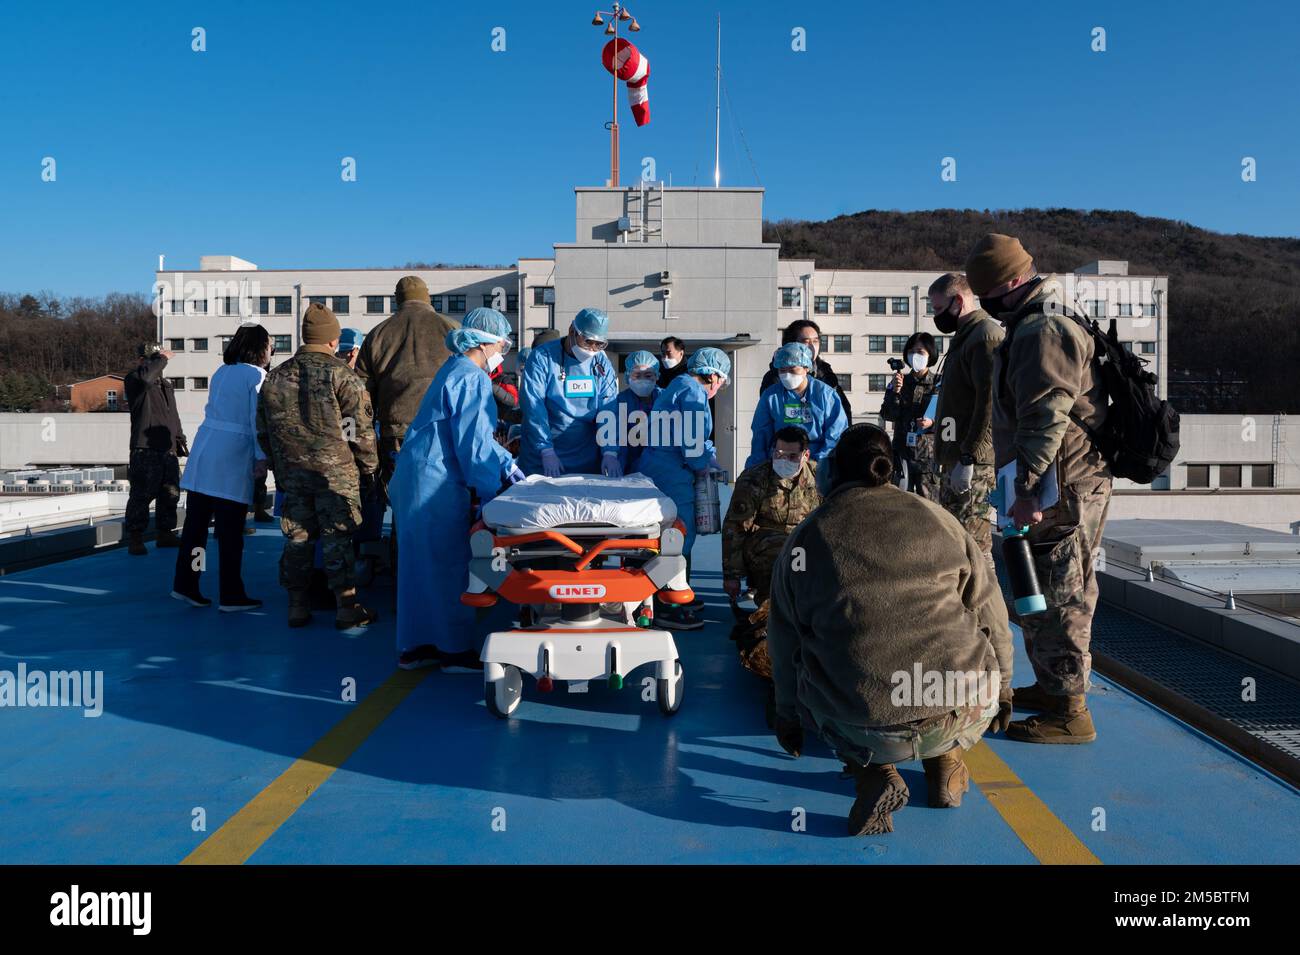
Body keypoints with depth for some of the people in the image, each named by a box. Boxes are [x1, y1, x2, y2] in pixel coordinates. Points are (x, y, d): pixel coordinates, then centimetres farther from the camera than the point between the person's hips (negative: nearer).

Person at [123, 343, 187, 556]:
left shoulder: (166, 385, 20)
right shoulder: (134, 381, -4)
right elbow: (145, 376, -30)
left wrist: (181, 441, 21)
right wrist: (162, 359, -17)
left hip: (168, 451, 8)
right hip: (145, 450, -7)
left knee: (170, 494, 12)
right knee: (141, 495, -6)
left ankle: (166, 534, 23)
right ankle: (135, 538, 1)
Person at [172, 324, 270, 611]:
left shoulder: (221, 372, 15)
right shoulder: (256, 375, -6)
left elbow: (212, 410, 19)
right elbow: (258, 419, -12)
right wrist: (262, 458, -11)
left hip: (203, 451, 7)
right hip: (232, 459, -7)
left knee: (195, 522, 11)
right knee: (230, 531, -1)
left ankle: (185, 585, 16)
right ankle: (231, 595, 5)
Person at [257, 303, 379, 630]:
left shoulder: (275, 377, 10)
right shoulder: (341, 374, -7)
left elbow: (263, 432, 16)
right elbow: (361, 429, -8)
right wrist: (369, 470, 1)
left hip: (291, 473, 5)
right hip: (336, 471, -4)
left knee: (297, 537, 12)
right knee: (337, 538, 0)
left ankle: (298, 606, 18)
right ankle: (346, 607, 4)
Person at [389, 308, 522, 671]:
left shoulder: (455, 370, 18)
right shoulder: (472, 379, -13)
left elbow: (473, 433, 24)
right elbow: (473, 443, -16)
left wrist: (506, 463, 22)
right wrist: (491, 492, -10)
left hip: (420, 475, 10)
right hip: (437, 481, -10)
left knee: (422, 559, 12)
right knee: (449, 561, -2)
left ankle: (415, 647, 19)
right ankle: (456, 649, 6)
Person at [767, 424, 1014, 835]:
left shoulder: (805, 539, 4)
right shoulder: (937, 518, 8)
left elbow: (785, 646, 13)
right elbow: (989, 609, 15)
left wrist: (787, 717, 30)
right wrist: (1001, 685, 32)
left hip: (863, 729, -2)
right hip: (966, 713, 3)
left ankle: (872, 773, 7)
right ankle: (944, 764, 24)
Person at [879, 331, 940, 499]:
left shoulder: (939, 384, 0)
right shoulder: (900, 381, 9)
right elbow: (887, 415, 2)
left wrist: (933, 423, -17)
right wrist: (895, 392, -11)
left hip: (928, 453, -3)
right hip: (903, 452, 3)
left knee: (928, 501, -2)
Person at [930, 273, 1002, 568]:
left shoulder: (986, 336, -12)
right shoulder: (965, 336, 20)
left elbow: (990, 402, -21)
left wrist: (968, 458, -23)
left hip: (973, 463, -11)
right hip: (957, 458, 11)